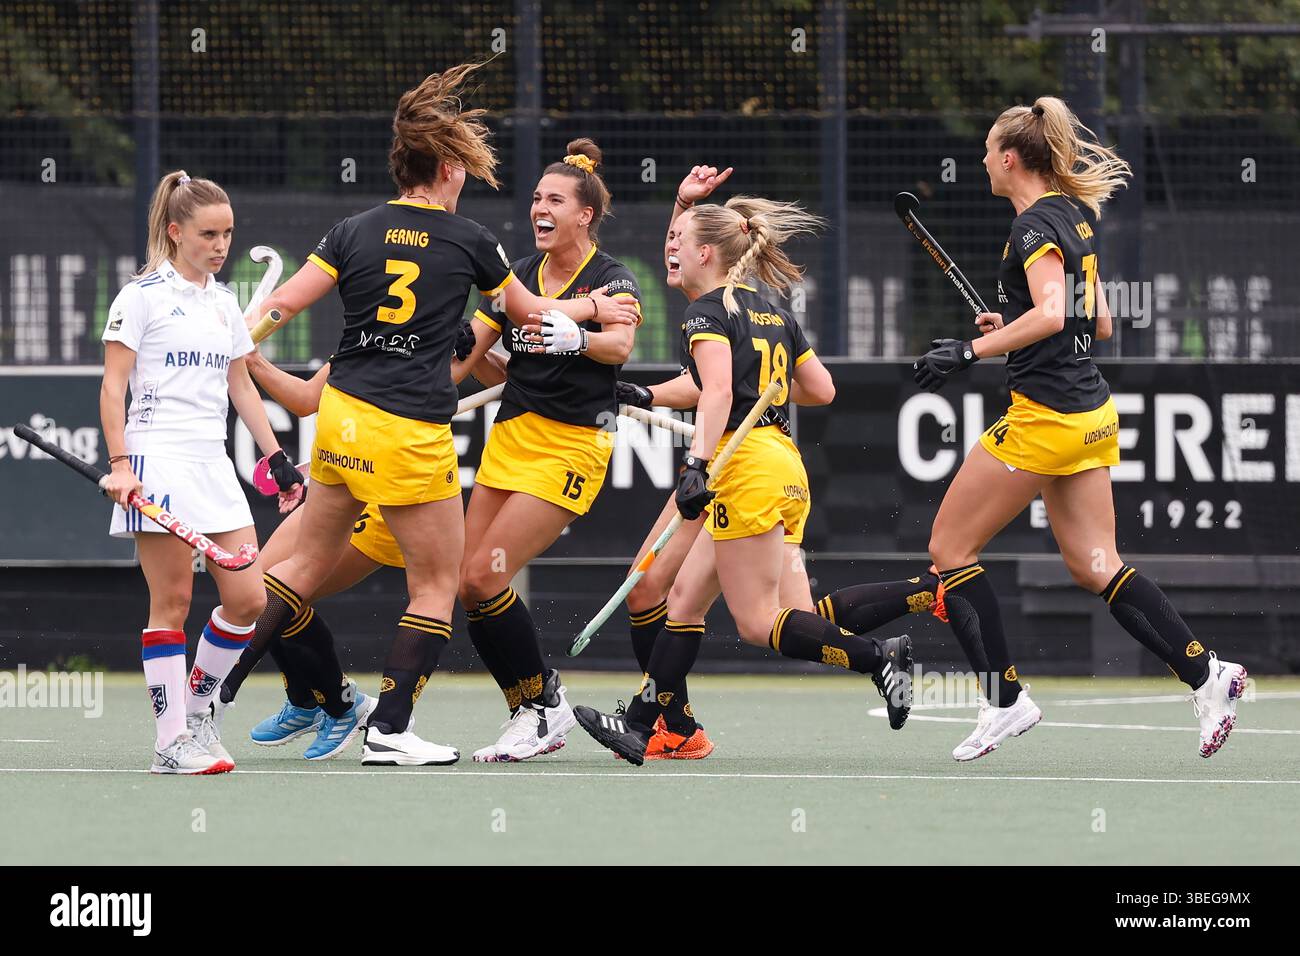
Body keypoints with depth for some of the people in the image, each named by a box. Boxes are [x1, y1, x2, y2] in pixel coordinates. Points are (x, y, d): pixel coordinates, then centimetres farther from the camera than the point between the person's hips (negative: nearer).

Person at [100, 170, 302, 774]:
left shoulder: (224, 302, 16)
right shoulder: (143, 296, -4)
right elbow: (113, 387, -7)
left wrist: (277, 458, 19)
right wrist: (119, 463, -16)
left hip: (213, 464, 7)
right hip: (158, 463, -7)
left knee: (248, 599, -1)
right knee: (172, 602, -7)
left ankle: (197, 705, 18)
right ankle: (172, 741, -4)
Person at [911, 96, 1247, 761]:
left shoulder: (1035, 225, -13)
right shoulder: (1075, 217, 15)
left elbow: (1051, 313, -28)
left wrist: (973, 351, -28)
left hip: (1043, 417, -9)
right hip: (1092, 413, 9)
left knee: (950, 548, 2)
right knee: (1095, 566, 9)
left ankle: (1004, 699, 1)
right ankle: (1206, 674, -3)